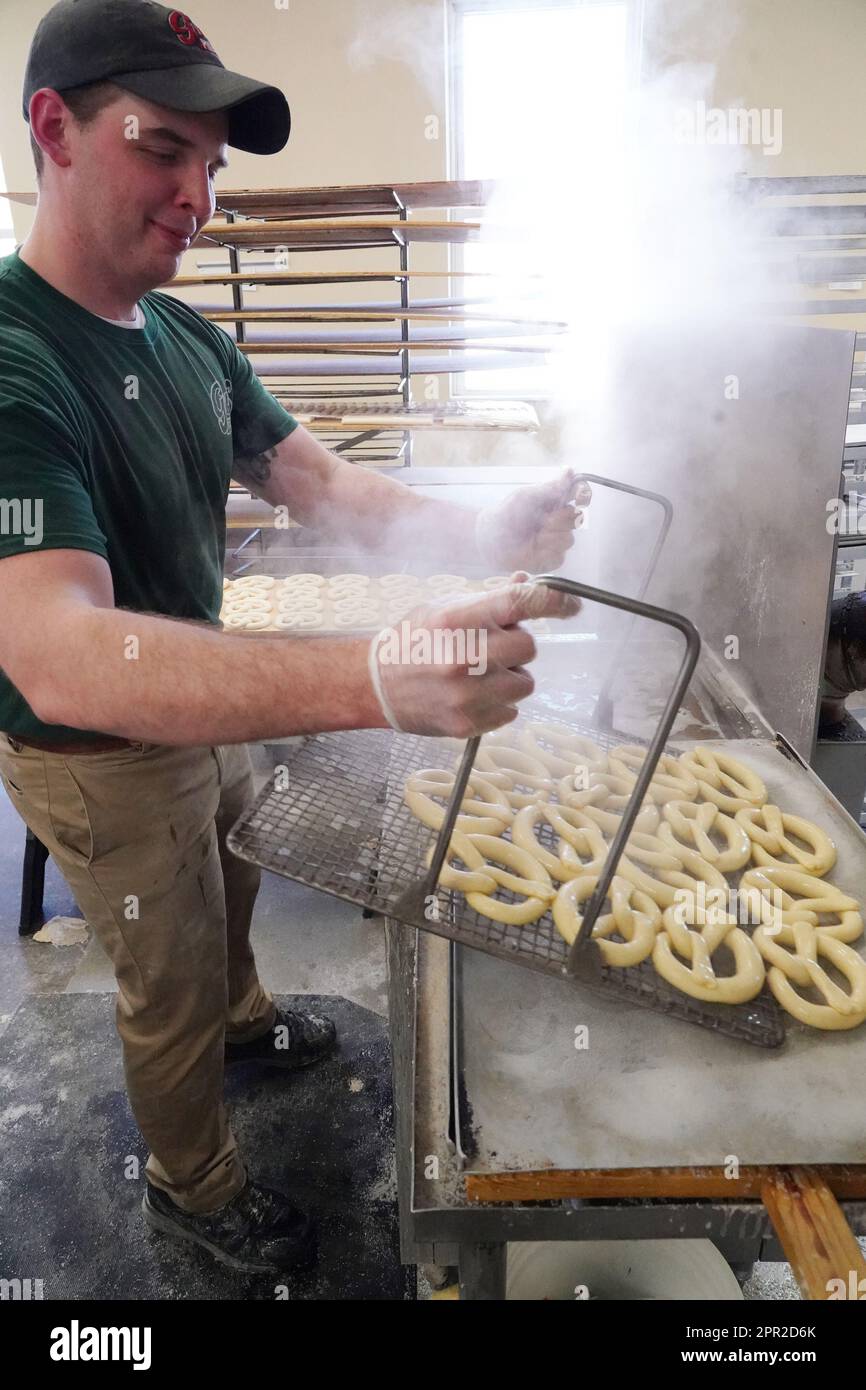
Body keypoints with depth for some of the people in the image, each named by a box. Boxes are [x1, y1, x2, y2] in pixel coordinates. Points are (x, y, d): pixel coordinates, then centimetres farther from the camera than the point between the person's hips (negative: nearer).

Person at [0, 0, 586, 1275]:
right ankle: (193, 1187, 43)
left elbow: (315, 479, -4)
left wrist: (477, 532, -24)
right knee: (172, 989, 13)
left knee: (232, 893, 30)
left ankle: (243, 1017, 62)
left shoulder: (193, 341, -2)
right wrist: (373, 680, -59)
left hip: (210, 704, 7)